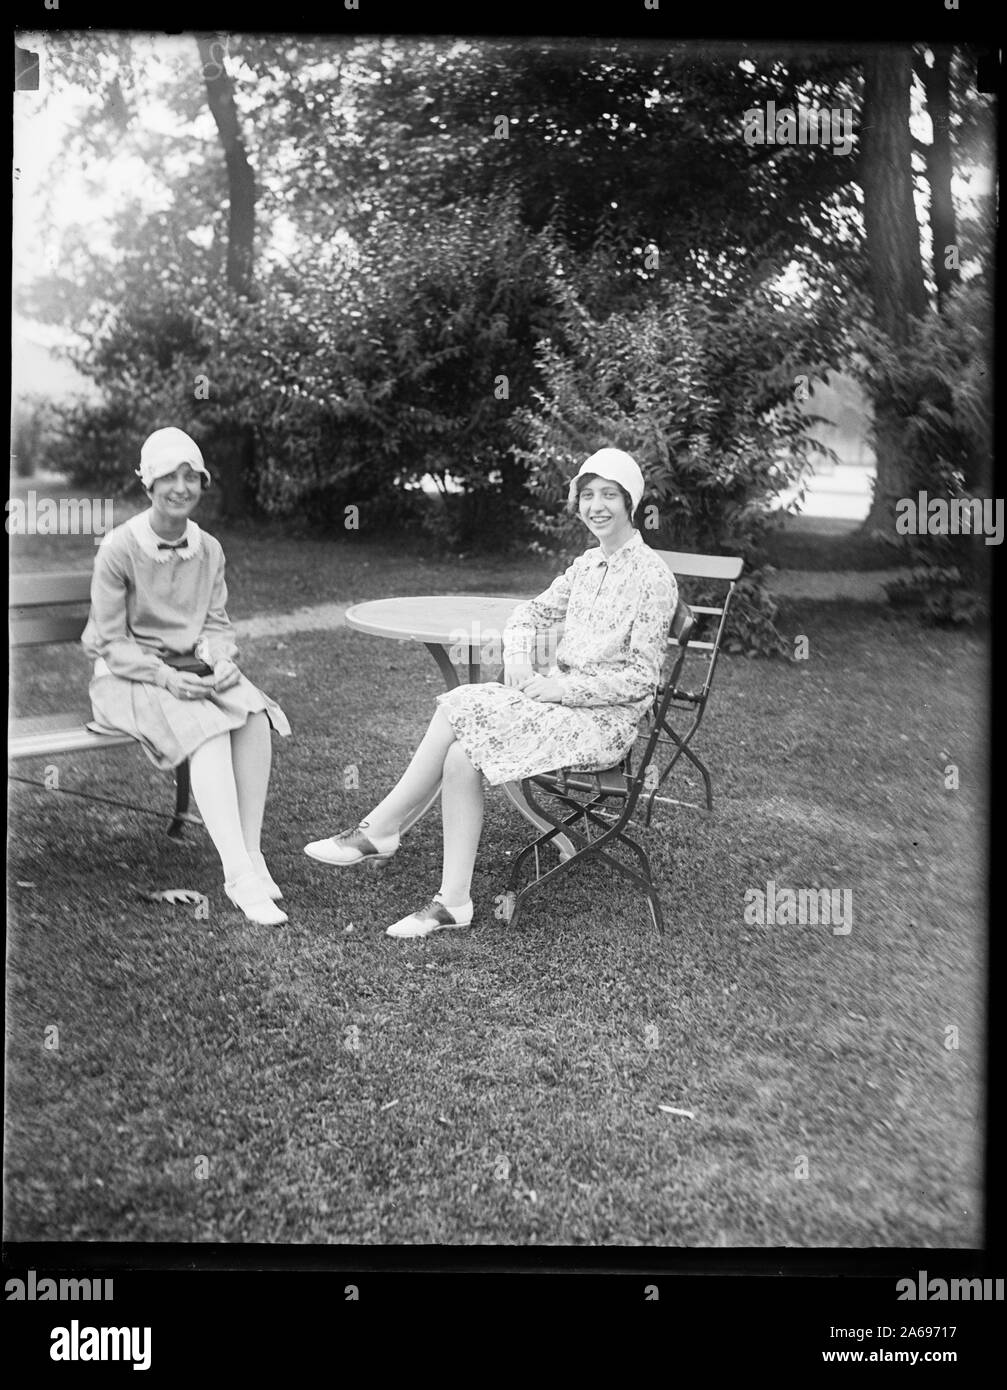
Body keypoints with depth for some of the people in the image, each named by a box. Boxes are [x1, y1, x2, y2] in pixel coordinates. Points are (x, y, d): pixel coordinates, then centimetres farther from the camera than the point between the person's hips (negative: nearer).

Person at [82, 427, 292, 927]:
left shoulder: (209, 551, 4)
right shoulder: (118, 550, -12)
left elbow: (217, 623, 10)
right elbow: (110, 642, -10)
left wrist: (218, 664, -12)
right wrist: (166, 678, -22)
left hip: (194, 671, 5)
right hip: (128, 677, -5)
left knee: (255, 715, -26)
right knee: (208, 729, -32)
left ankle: (251, 855, -23)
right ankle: (239, 877, -38)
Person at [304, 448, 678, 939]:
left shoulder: (653, 577, -10)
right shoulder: (588, 564, 14)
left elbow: (642, 676, -13)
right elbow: (531, 613, 20)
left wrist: (561, 688, -17)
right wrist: (518, 658, -2)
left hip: (605, 720, -7)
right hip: (559, 696, 7)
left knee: (459, 715, -21)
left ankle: (378, 831, -7)